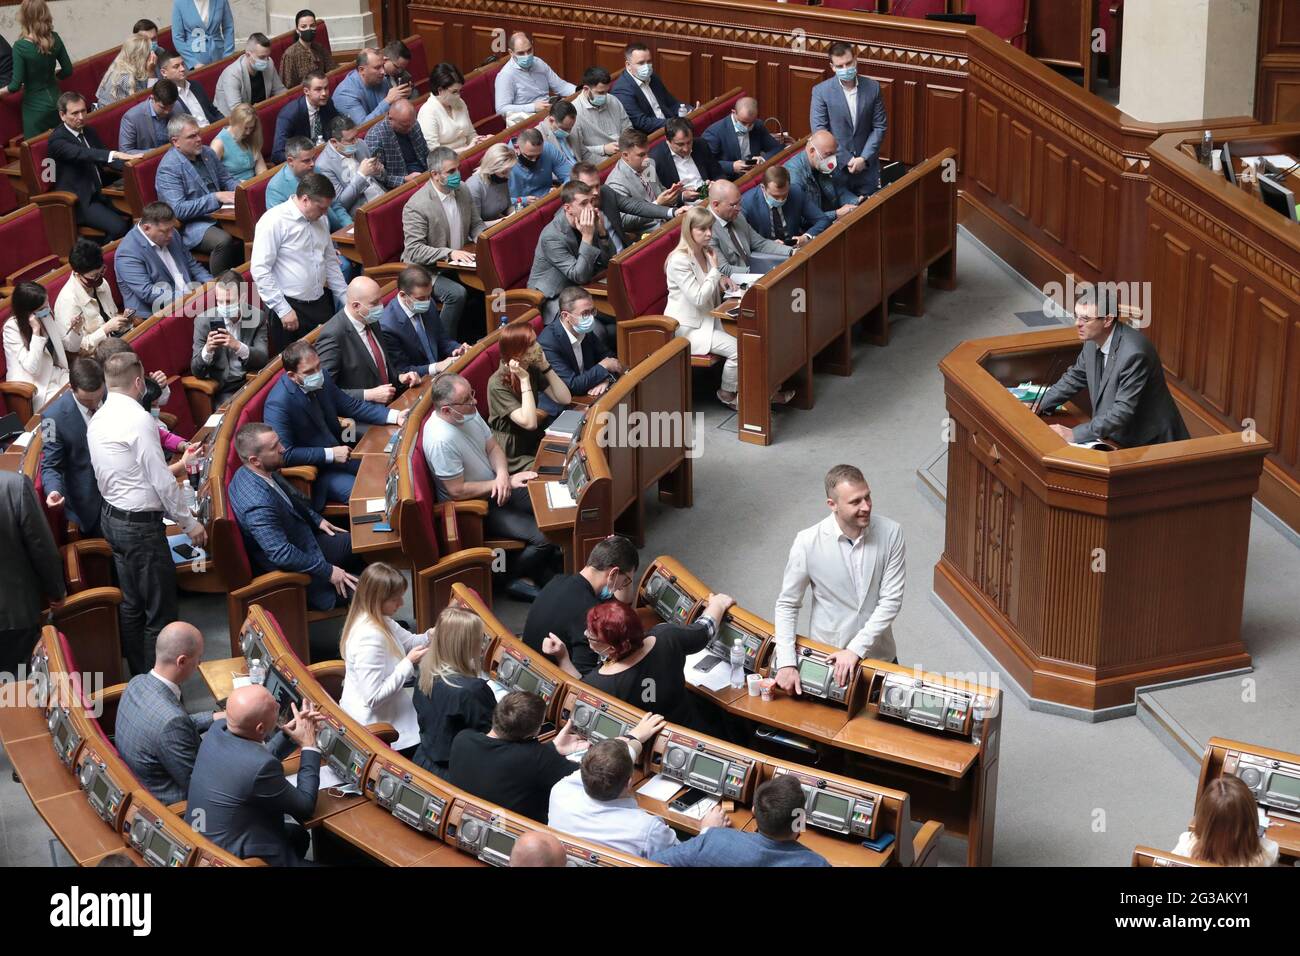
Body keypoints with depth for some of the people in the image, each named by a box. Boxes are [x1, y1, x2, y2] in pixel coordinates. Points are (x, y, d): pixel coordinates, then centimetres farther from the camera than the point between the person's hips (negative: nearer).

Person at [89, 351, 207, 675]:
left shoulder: (98, 421, 6)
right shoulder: (139, 419, -19)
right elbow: (162, 480, -19)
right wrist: (189, 523, -10)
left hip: (112, 517, 9)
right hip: (142, 524, -9)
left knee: (131, 605, 18)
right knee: (160, 611, 1)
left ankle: (138, 676, 28)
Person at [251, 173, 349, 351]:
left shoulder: (321, 220, 10)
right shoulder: (274, 221, -14)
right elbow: (260, 270, -17)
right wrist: (283, 310, -18)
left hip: (320, 304, 7)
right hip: (290, 309, -7)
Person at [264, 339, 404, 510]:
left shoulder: (320, 379, -4)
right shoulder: (278, 404, -25)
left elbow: (351, 405, 8)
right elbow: (284, 454, -26)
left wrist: (394, 416, -4)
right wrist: (330, 454, -24)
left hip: (338, 453, 8)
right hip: (313, 470, -8)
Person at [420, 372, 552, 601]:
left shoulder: (468, 412, -8)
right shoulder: (442, 440, -33)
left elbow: (492, 447, 5)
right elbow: (458, 491, -27)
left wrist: (502, 474, -17)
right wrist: (507, 481, -21)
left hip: (494, 488, 9)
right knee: (544, 537, -18)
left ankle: (541, 565, 24)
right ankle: (519, 581, 8)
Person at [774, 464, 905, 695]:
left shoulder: (890, 533, -15)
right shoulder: (808, 542, -18)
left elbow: (891, 600, -14)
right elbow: (787, 605, -9)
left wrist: (856, 648, -22)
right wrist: (786, 663, -18)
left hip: (879, 655, 2)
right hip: (826, 658, -2)